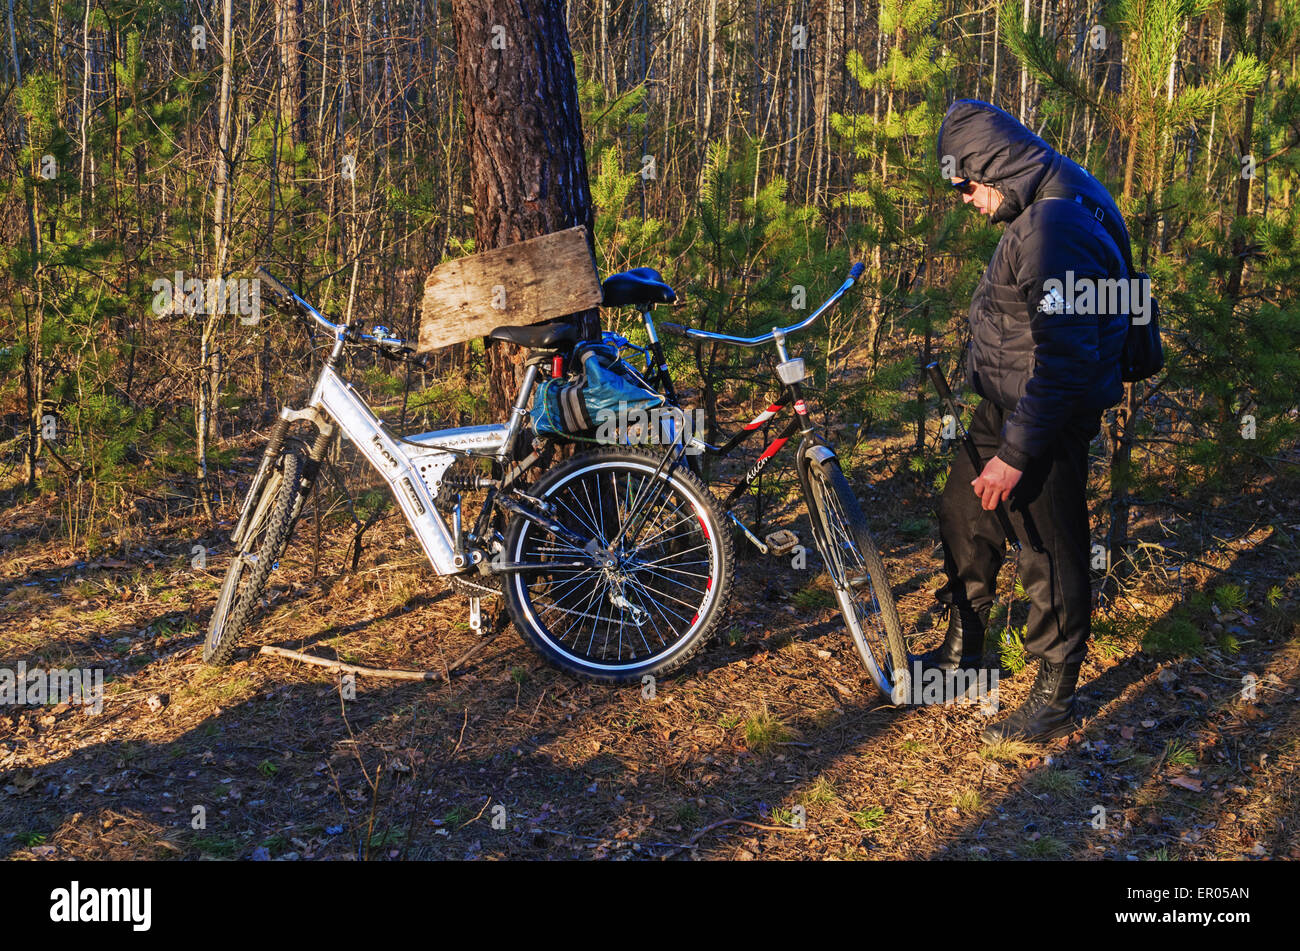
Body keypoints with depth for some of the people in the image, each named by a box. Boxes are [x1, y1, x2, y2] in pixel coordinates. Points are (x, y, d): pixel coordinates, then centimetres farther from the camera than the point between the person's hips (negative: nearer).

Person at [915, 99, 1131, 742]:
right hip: (1004, 405, 11)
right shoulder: (1042, 208, 8)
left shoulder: (1059, 227, -26)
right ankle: (963, 651, 38)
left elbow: (1068, 359, -30)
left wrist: (1015, 453, -26)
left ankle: (1055, 699, 18)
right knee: (962, 514, 21)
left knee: (1050, 555, 2)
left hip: (1045, 422, -11)